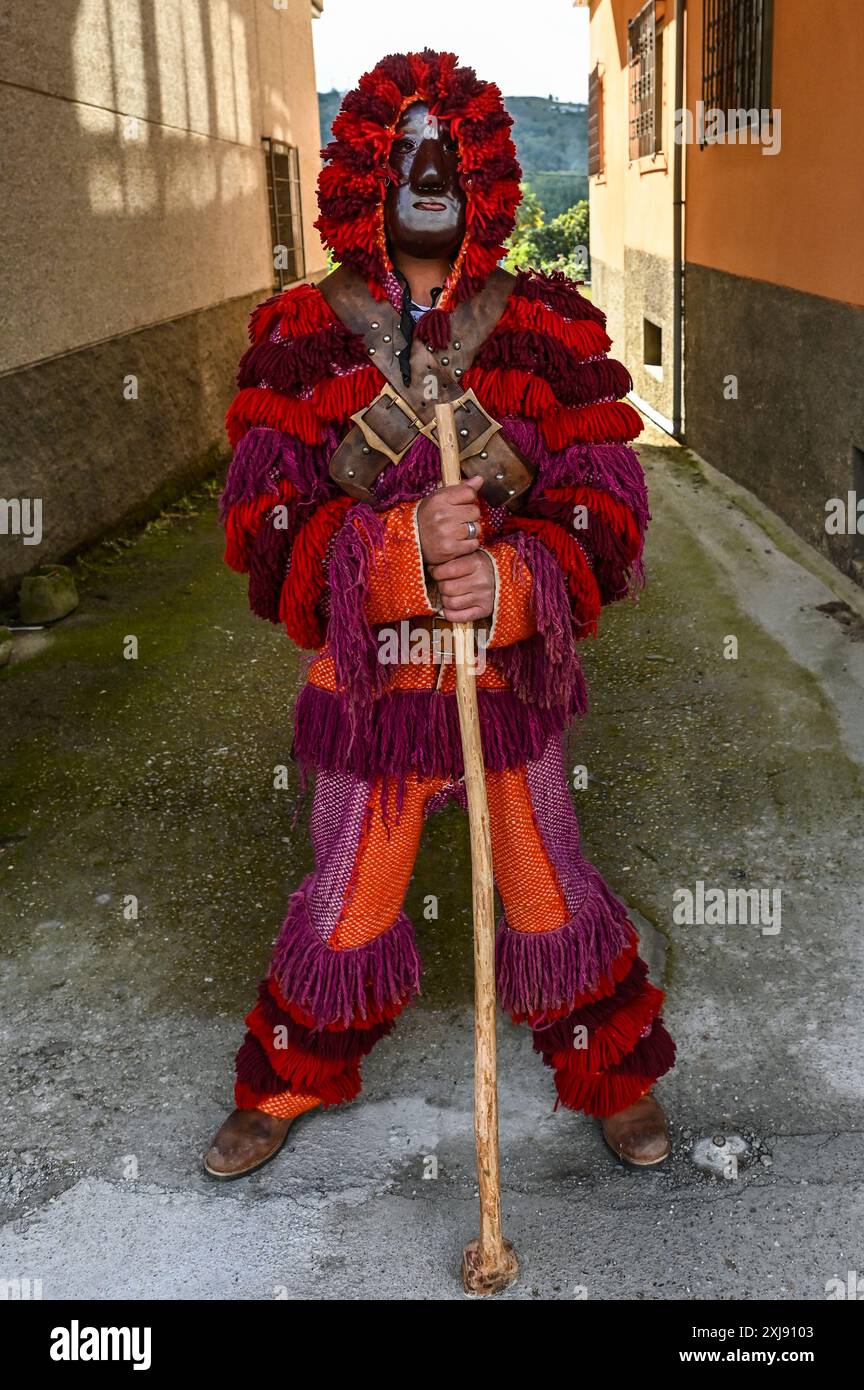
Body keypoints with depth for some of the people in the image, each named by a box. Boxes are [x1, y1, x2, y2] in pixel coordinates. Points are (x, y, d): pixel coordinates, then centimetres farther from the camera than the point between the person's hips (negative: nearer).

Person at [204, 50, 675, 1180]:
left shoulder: (550, 331, -4)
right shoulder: (300, 339, -5)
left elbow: (608, 516, -6)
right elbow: (262, 533, -10)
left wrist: (511, 578, -26)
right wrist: (402, 542, -28)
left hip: (515, 677, 0)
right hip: (365, 686, 0)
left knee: (554, 902, 13)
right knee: (343, 911, 13)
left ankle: (616, 1079, 39)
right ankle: (288, 1088, 40)